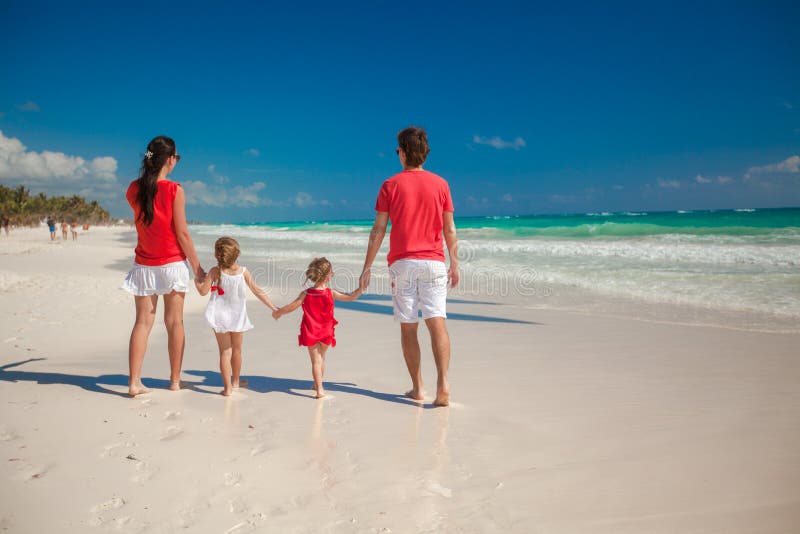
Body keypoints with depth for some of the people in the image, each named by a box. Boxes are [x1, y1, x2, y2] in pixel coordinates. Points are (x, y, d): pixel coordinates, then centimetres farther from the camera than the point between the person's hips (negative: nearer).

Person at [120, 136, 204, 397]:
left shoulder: (134, 189, 0)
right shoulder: (174, 190, -13)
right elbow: (182, 233, -13)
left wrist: (151, 175, 18)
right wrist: (197, 267, -6)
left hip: (144, 265, 4)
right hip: (172, 263, -3)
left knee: (143, 321, 7)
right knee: (174, 322, 7)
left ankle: (134, 382, 3)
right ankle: (175, 380, 16)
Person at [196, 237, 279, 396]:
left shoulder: (215, 272, -12)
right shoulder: (244, 272, -8)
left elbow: (203, 291, -11)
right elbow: (258, 291, -5)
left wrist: (196, 279, 9)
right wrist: (273, 307, 3)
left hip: (220, 317, -1)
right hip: (238, 317, 2)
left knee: (224, 351, 5)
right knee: (236, 350, 19)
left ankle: (228, 387, 1)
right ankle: (235, 381, 36)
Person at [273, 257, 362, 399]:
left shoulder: (305, 294, -10)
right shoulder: (331, 293, -12)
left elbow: (291, 307, -5)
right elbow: (351, 297, -7)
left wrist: (278, 313, 11)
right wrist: (361, 288, 3)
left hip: (310, 332, -1)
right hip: (326, 332, 1)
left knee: (316, 360, 2)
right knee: (321, 358, 20)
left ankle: (319, 389, -7)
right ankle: (318, 384, 34)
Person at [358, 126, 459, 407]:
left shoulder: (390, 185, 0)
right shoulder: (440, 184, 5)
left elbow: (378, 230, -2)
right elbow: (449, 229, 6)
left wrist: (367, 267, 3)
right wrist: (455, 263, 14)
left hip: (402, 263, -1)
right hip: (433, 262, 1)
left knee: (408, 327, 6)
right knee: (437, 322, -5)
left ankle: (417, 387, 12)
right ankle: (443, 383, -19)